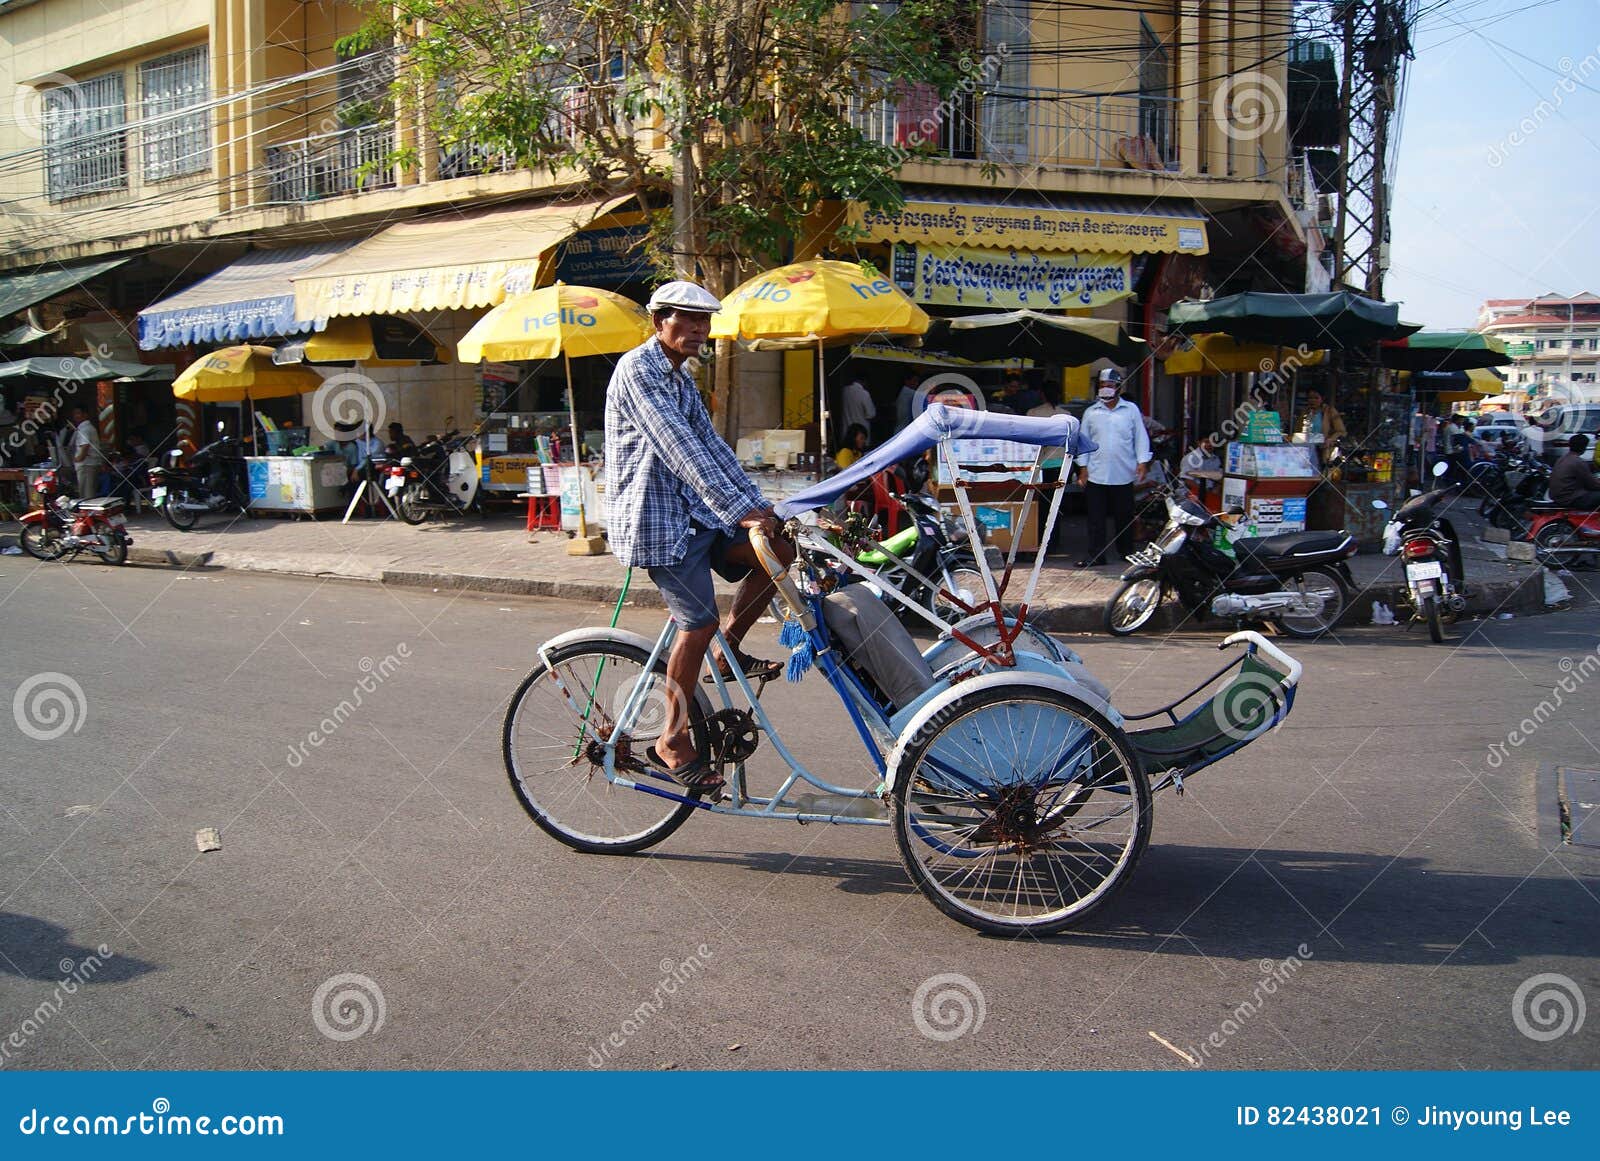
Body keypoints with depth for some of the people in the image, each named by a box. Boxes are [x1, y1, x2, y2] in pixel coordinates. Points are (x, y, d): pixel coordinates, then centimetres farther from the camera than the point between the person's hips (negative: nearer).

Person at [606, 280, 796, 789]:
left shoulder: (680, 377, 17)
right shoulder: (638, 369, -14)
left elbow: (711, 444, 14)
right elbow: (679, 449, -23)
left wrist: (758, 506, 4)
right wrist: (741, 511, -28)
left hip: (693, 512, 9)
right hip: (656, 518, -9)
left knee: (779, 552, 1)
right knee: (699, 622, -10)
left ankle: (729, 651, 13)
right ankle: (673, 742, 4)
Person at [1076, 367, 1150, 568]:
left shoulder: (1131, 410, 4)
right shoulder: (1091, 412, 7)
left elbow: (1141, 437, 5)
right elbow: (1084, 440, 10)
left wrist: (1142, 463, -3)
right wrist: (1083, 467, 4)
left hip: (1124, 475, 0)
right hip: (1096, 475, 1)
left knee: (1124, 516, 10)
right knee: (1096, 518, 0)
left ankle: (1127, 552, 25)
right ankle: (1096, 555, 5)